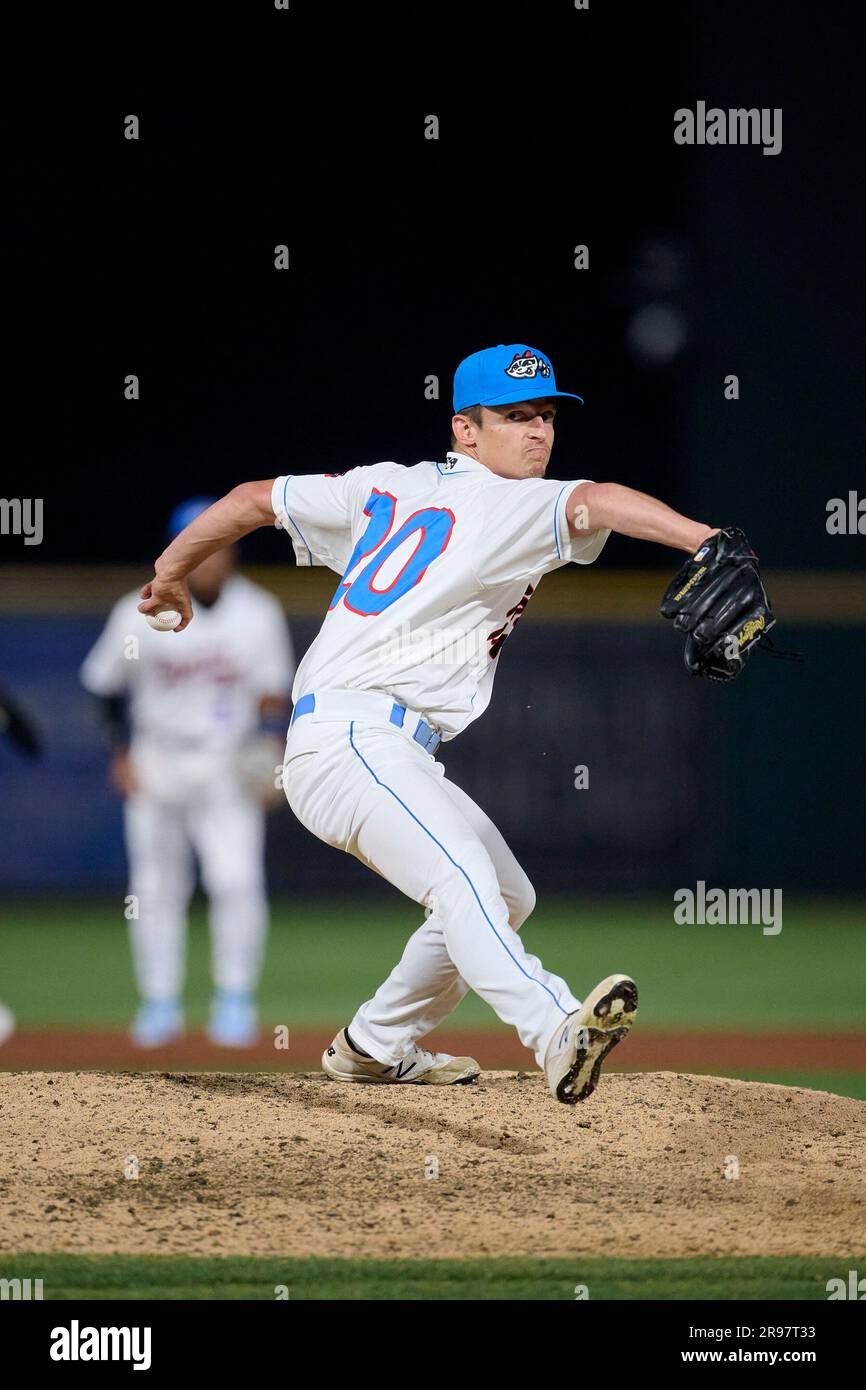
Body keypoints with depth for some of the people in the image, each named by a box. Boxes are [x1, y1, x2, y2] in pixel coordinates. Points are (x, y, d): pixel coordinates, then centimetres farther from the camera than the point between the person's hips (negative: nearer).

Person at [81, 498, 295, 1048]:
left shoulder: (258, 613, -4)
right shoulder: (141, 615, -6)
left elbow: (274, 693, 1)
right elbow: (107, 684, 8)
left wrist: (273, 750, -15)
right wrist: (123, 751, 3)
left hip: (228, 769, -1)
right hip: (156, 767, 1)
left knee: (238, 880, -16)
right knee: (156, 891, 5)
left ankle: (236, 1001, -5)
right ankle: (159, 1003, 17)